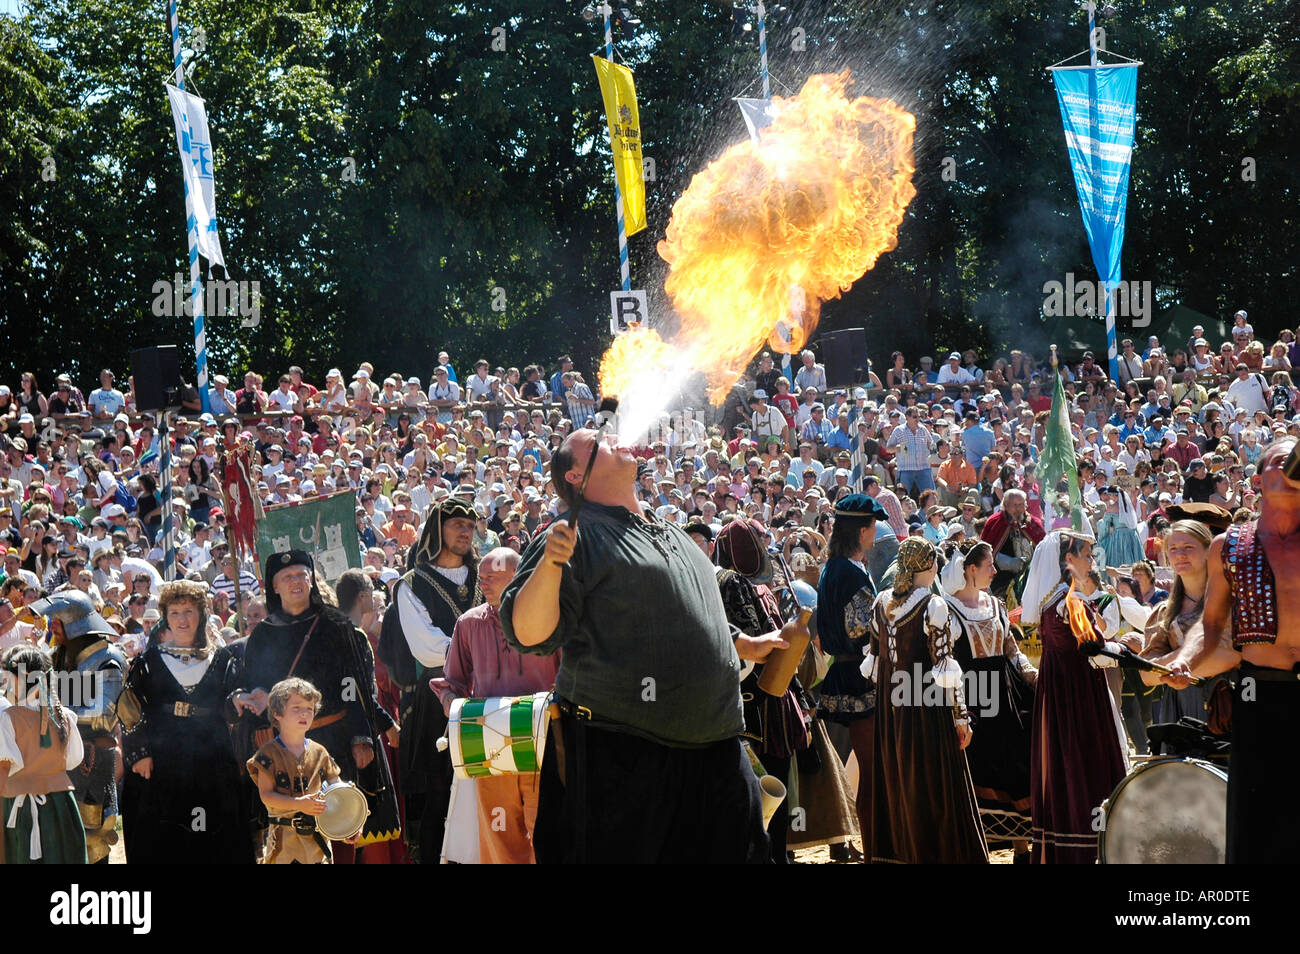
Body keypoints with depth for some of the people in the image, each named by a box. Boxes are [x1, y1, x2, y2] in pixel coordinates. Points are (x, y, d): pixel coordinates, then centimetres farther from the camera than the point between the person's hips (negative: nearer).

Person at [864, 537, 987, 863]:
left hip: (888, 705, 6)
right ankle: (939, 853, 3)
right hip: (926, 707, -6)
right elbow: (943, 665, -15)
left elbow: (874, 659, 10)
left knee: (894, 782, 15)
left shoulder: (881, 602, 5)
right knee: (932, 787, 1)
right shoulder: (932, 606, -13)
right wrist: (960, 715, -10)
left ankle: (893, 848, 23)